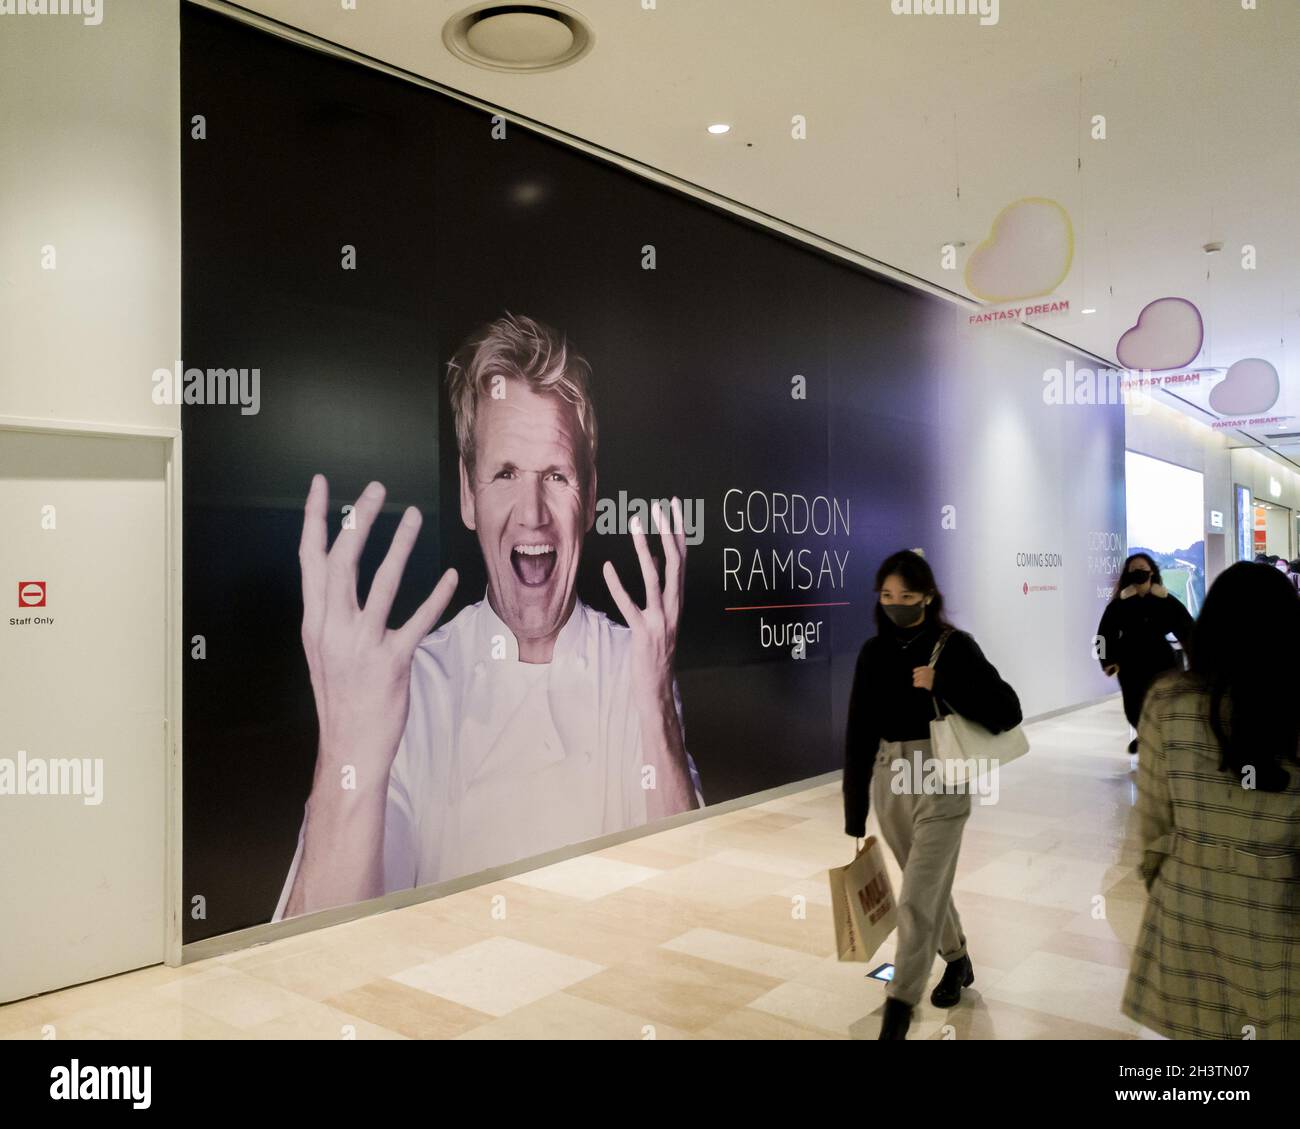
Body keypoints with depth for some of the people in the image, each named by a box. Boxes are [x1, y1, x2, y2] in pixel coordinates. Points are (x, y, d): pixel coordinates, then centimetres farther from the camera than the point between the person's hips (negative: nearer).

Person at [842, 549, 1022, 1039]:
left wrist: (943, 685, -24)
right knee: (929, 887, 21)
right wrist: (854, 808, 5)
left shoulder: (954, 646, -9)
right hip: (888, 782, 5)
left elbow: (1007, 712, -13)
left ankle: (898, 1009, 7)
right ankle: (957, 961, 46)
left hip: (940, 783, -5)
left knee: (917, 900, -4)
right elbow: (859, 733, 5)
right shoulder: (873, 652, 3)